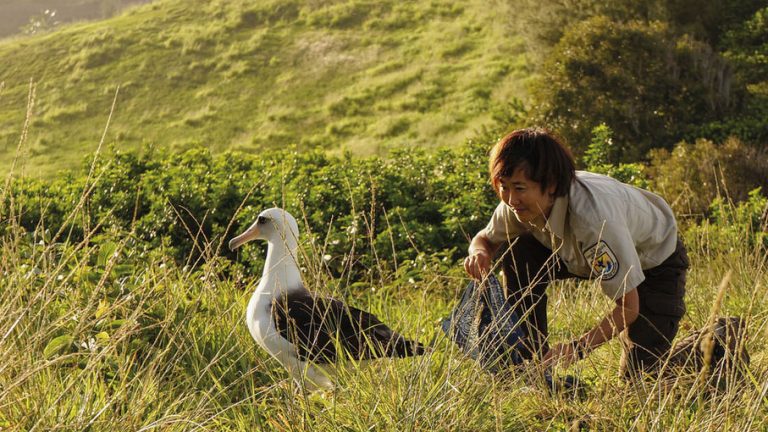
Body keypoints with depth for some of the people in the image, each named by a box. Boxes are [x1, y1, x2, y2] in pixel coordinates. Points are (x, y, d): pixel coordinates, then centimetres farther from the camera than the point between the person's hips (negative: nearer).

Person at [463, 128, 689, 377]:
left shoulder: (594, 219, -45)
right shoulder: (520, 204, -24)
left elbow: (628, 308, -35)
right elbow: (486, 238, 0)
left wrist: (578, 348, -41)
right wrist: (480, 253, -25)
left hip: (656, 261, -6)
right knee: (518, 254, -19)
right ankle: (530, 361, -8)